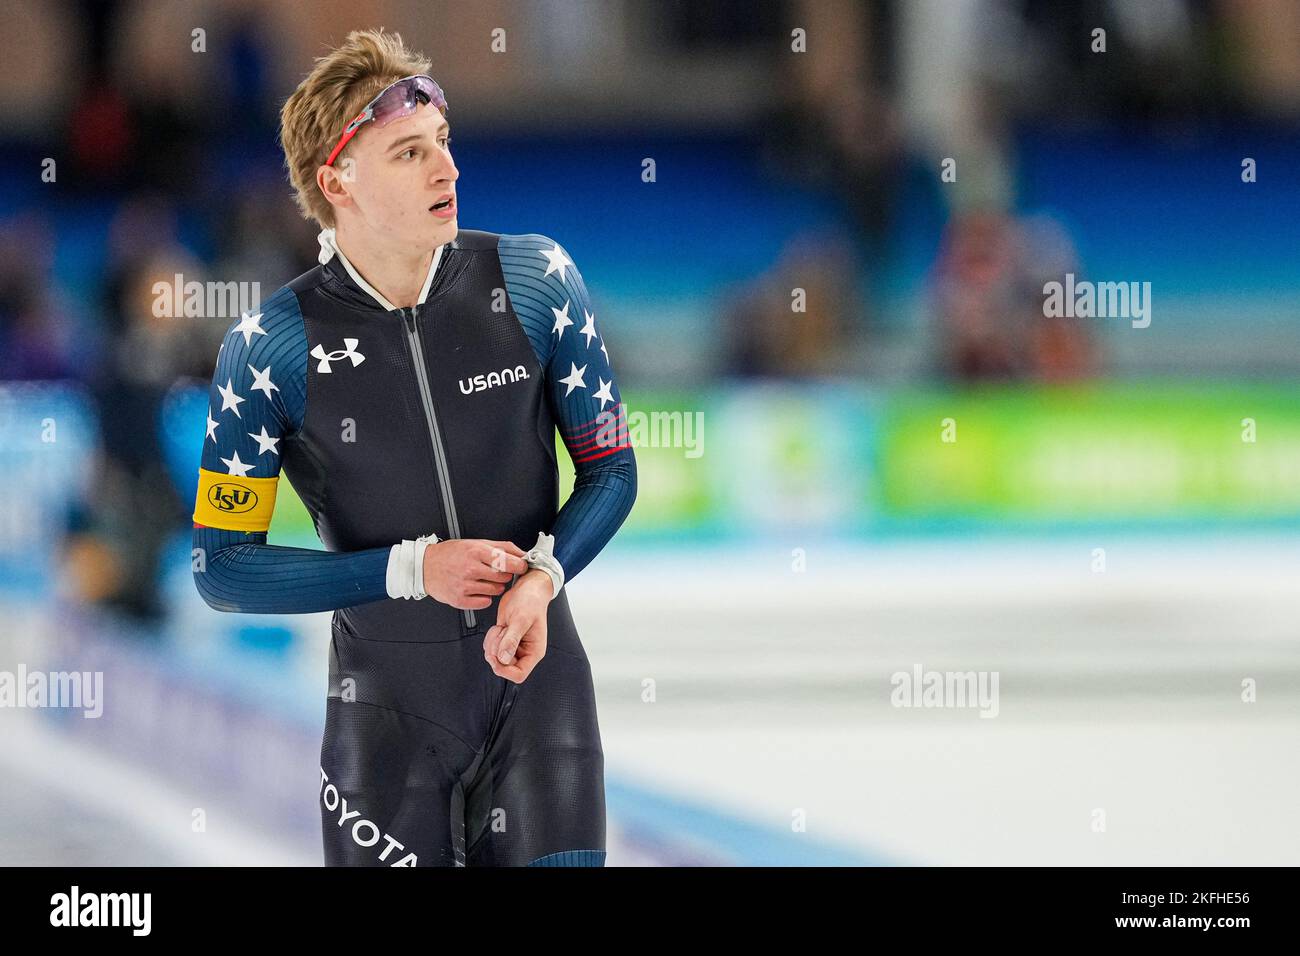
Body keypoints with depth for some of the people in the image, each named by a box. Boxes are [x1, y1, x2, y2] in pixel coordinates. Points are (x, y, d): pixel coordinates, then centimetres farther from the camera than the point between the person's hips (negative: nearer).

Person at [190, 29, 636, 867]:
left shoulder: (535, 281, -6)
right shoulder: (270, 349, -11)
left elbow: (611, 468, 3)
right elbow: (222, 567, -7)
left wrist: (544, 578, -16)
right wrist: (410, 571, -15)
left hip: (536, 681, 1)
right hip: (387, 699, -1)